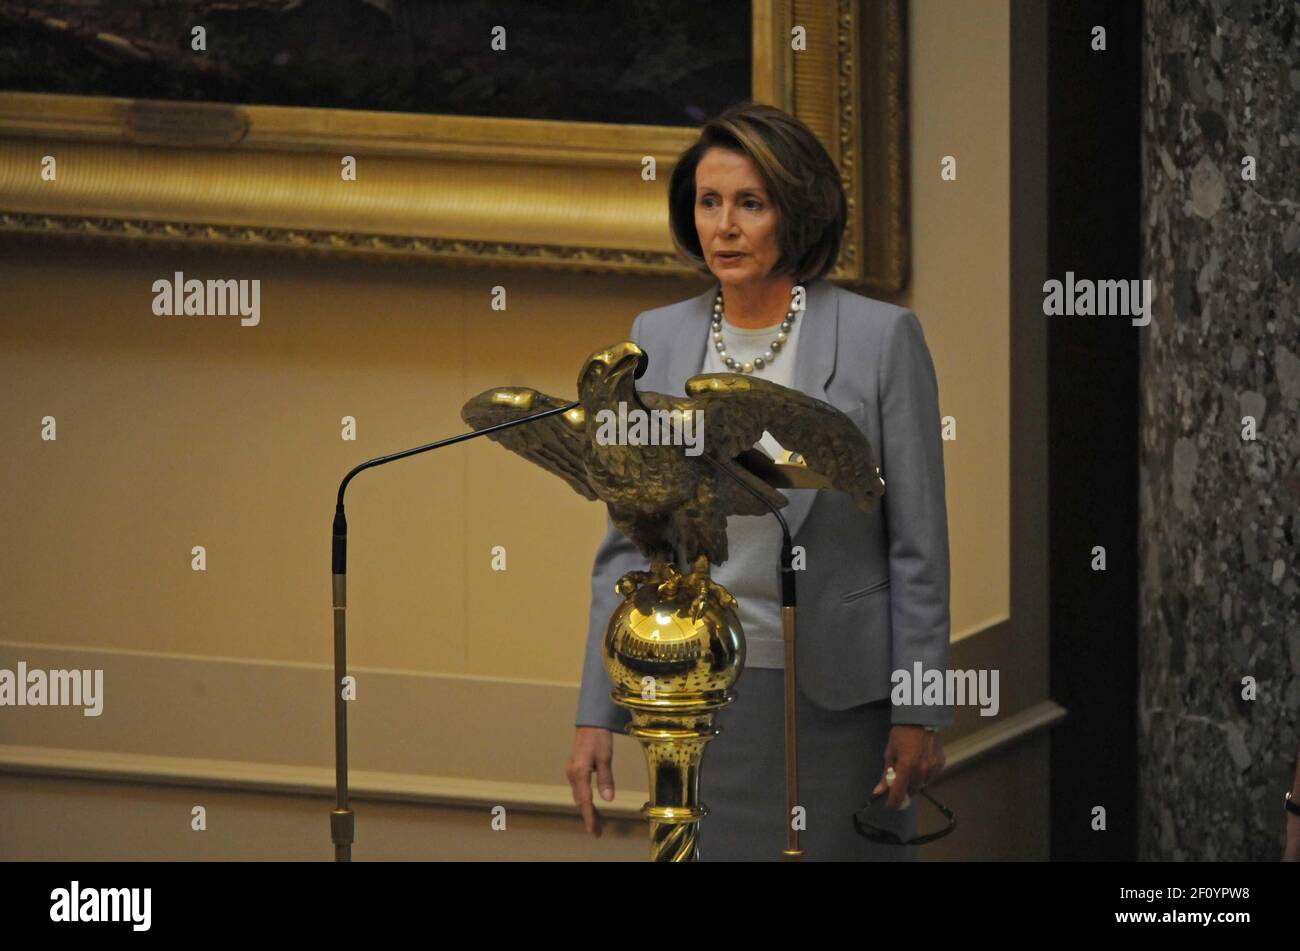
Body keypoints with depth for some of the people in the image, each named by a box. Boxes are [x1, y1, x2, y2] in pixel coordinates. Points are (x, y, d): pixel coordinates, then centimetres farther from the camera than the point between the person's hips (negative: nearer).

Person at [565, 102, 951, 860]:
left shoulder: (881, 337, -5)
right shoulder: (658, 340, 5)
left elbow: (919, 543, -4)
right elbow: (628, 541, 7)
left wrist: (917, 714, -7)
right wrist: (597, 714, 2)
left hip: (835, 695, -3)